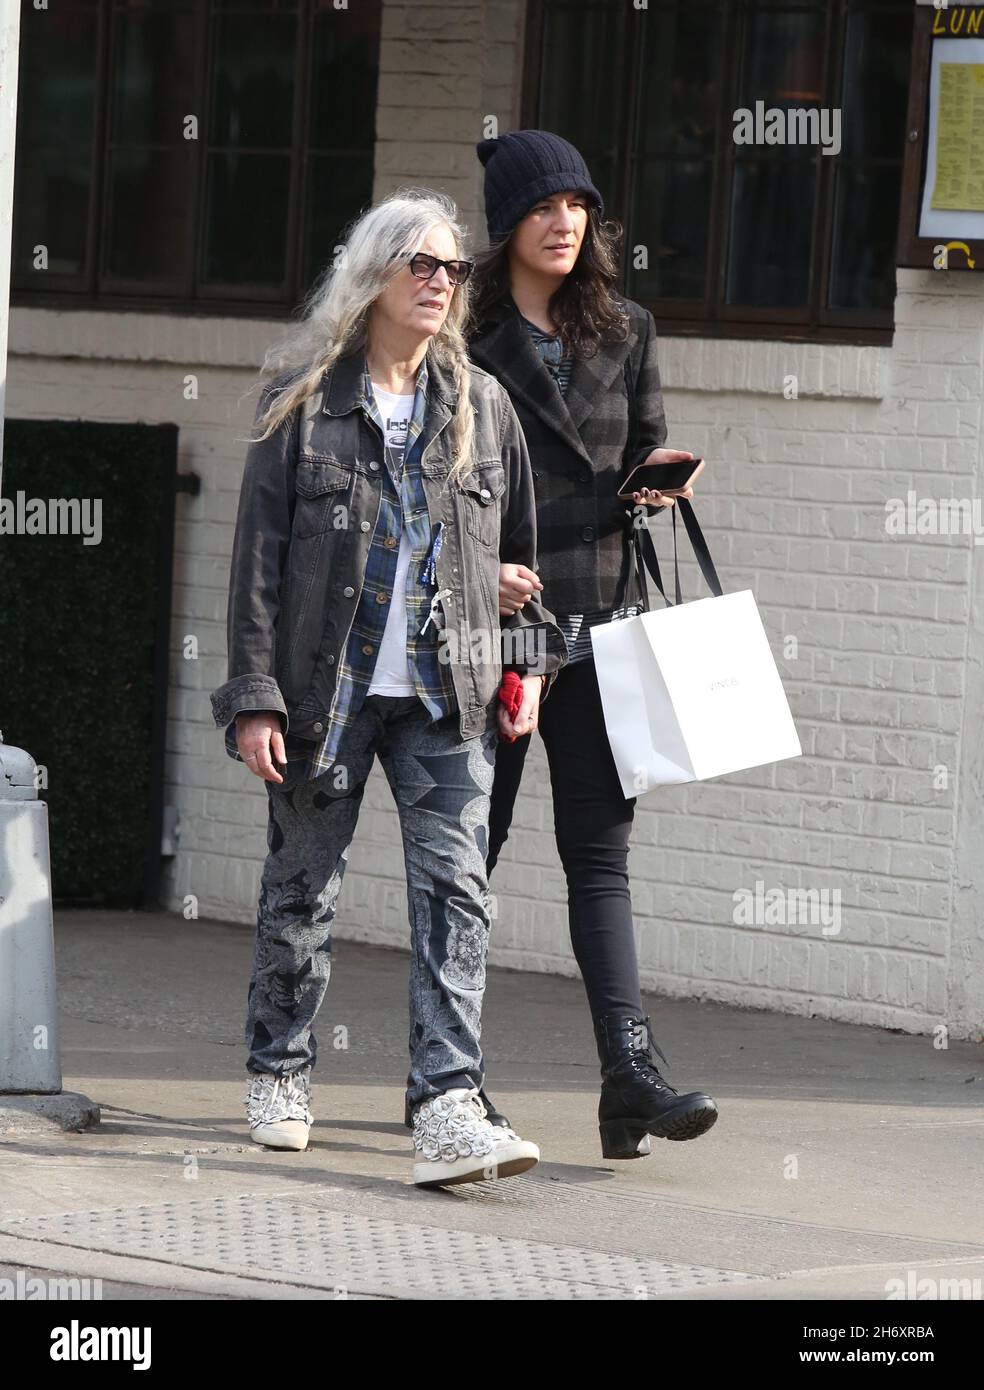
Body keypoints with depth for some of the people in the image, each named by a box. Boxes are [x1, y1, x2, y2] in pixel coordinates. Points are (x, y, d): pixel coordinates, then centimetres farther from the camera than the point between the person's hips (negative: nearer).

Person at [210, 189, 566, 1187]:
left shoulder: (481, 405, 9)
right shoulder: (303, 400, -1)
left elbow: (520, 545, 17)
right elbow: (259, 553, -3)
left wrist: (527, 660, 8)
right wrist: (255, 697, -8)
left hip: (447, 693, 2)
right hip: (327, 686, -2)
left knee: (454, 889, -11)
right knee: (301, 885, 9)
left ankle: (448, 1108, -17)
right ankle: (279, 1073, 30)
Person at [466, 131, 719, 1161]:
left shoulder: (626, 333, 11)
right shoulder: (464, 340, -2)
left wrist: (653, 481, -5)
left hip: (596, 621, 3)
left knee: (600, 850, -4)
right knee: (470, 845, 4)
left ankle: (630, 1075, -13)